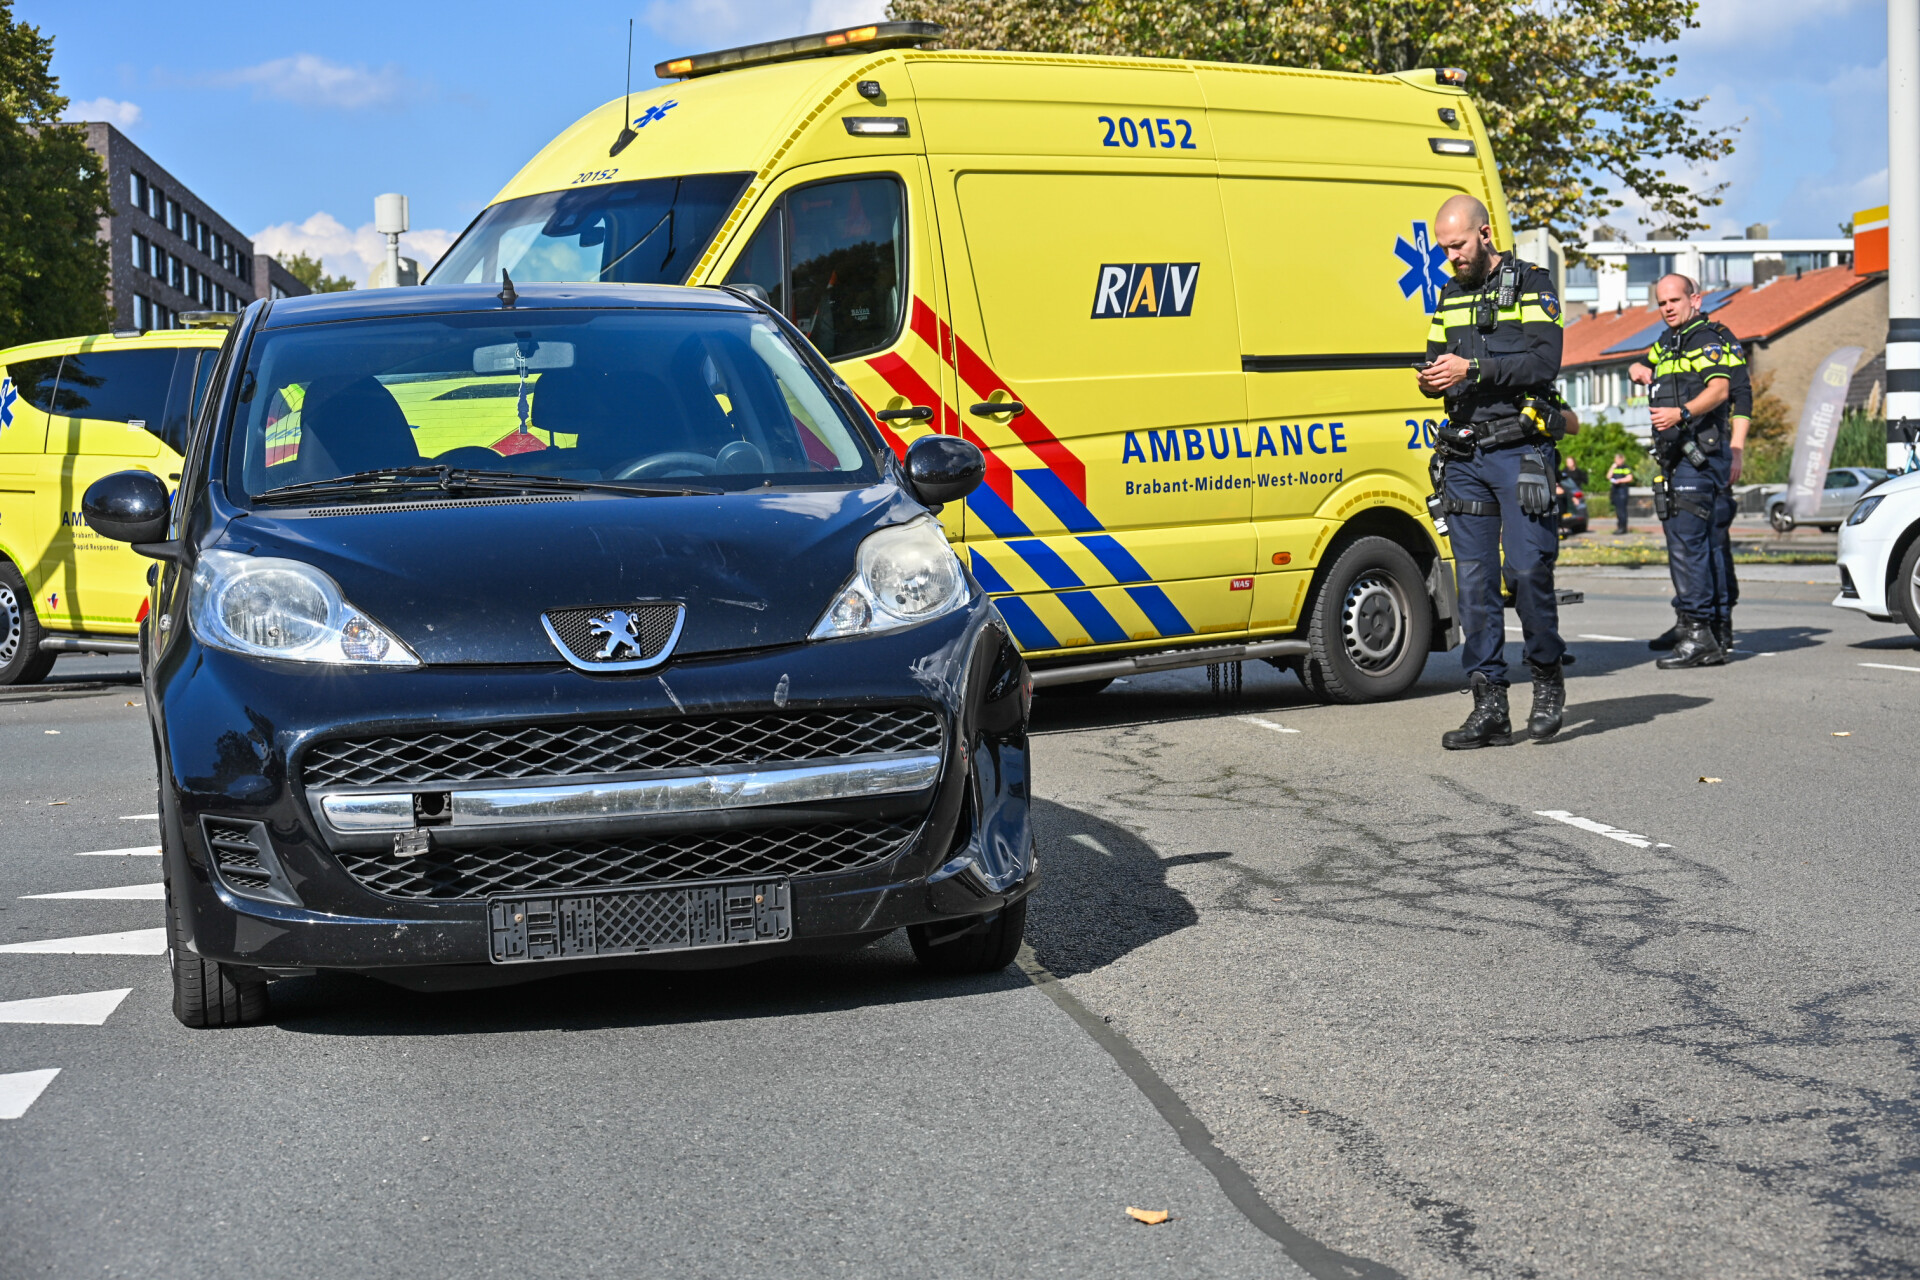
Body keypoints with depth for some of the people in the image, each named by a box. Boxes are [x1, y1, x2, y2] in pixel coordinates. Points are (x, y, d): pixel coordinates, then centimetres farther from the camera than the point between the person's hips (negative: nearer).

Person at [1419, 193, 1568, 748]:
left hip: (1519, 450, -5)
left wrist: (1473, 368, -19)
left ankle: (1548, 678, 11)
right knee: (1474, 580, 1)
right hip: (1464, 457, 5)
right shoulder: (1450, 297, 19)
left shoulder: (1531, 286, 0)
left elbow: (1545, 361, -12)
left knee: (1528, 570, -11)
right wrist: (1431, 380, -3)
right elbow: (1437, 363, 21)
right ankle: (1489, 707, 3)